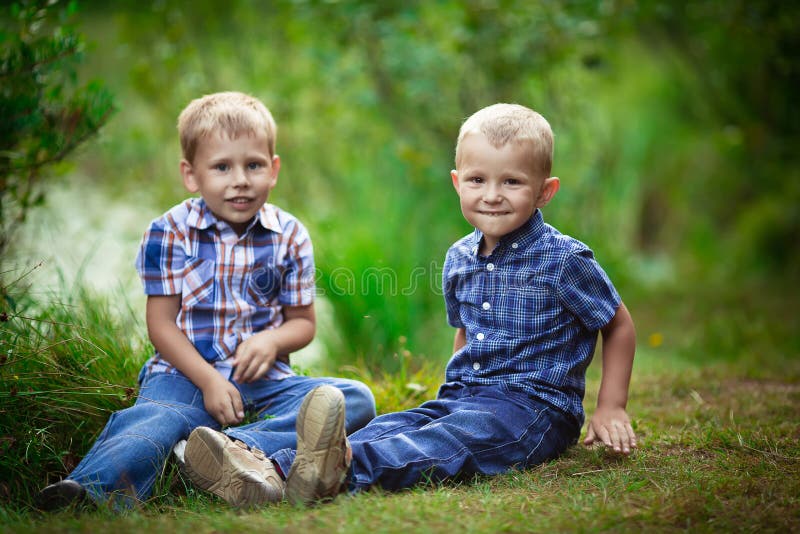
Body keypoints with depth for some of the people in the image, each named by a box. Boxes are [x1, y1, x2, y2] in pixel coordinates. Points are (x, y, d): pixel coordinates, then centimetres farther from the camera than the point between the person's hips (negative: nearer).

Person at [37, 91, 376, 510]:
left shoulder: (289, 236, 6)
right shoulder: (169, 234, -1)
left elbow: (303, 321, 12)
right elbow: (162, 324, -2)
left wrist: (272, 341, -13)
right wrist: (209, 380, -16)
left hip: (265, 379, 3)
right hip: (186, 374, -3)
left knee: (356, 398, -19)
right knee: (154, 419, -35)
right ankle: (88, 491, -62)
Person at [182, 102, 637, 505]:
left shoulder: (565, 260, -8)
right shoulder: (460, 259, 11)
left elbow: (620, 325, 2)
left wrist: (611, 407, 0)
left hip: (537, 406, -6)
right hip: (466, 393, 6)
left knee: (455, 438, -35)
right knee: (389, 427, -21)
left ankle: (346, 469, -63)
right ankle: (275, 474, -45)